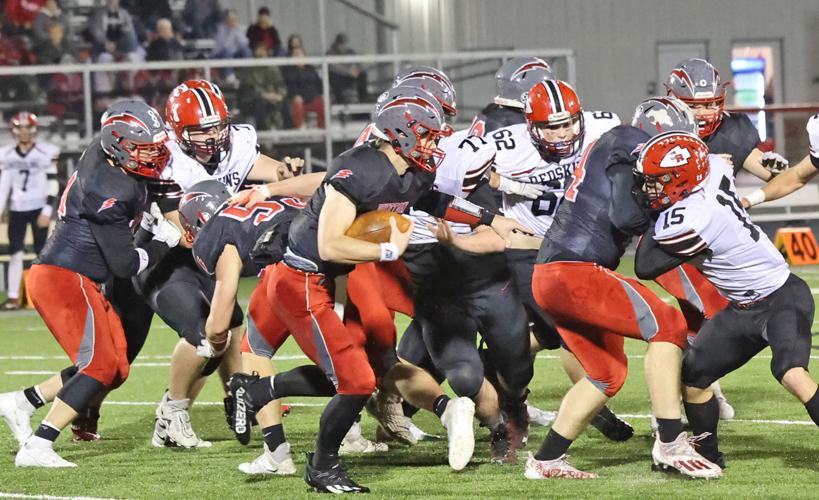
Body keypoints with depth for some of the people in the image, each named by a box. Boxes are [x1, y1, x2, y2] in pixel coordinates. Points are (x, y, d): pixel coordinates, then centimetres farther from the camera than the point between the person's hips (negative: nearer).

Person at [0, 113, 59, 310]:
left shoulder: (47, 153, -5)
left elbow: (53, 184, -6)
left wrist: (47, 211, -13)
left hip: (38, 208, -3)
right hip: (17, 209, 3)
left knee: (42, 252, -4)